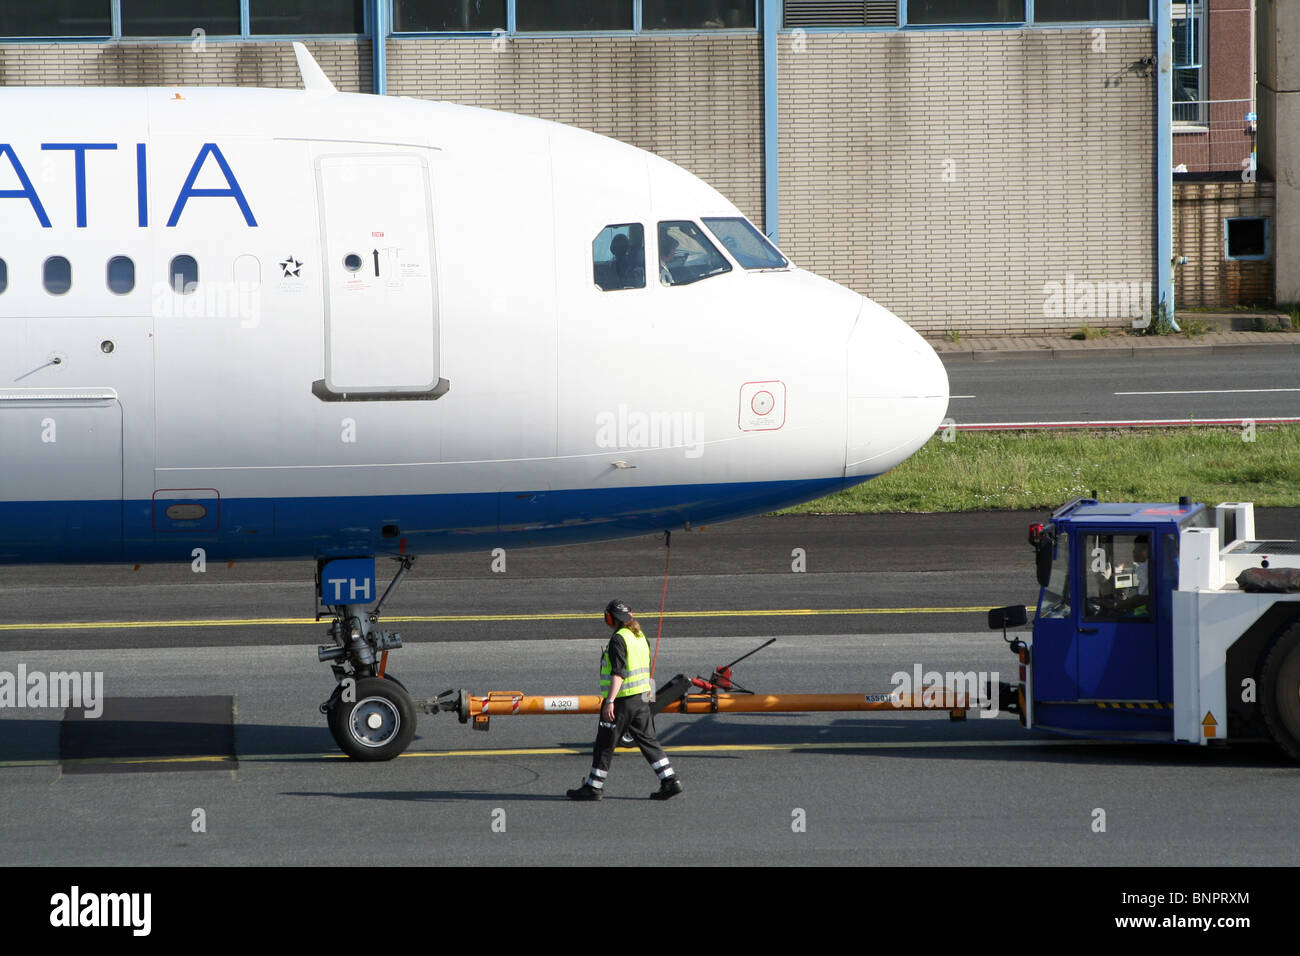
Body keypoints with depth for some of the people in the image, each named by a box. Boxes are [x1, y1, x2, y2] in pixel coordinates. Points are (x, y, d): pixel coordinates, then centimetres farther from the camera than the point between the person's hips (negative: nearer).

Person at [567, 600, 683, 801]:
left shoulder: (618, 639, -16)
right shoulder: (640, 637, 12)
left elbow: (618, 672, -24)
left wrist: (610, 701, -29)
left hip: (622, 701, -8)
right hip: (642, 698, 8)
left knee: (605, 744, 2)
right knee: (648, 740, 10)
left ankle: (594, 787, 8)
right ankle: (670, 781, 4)